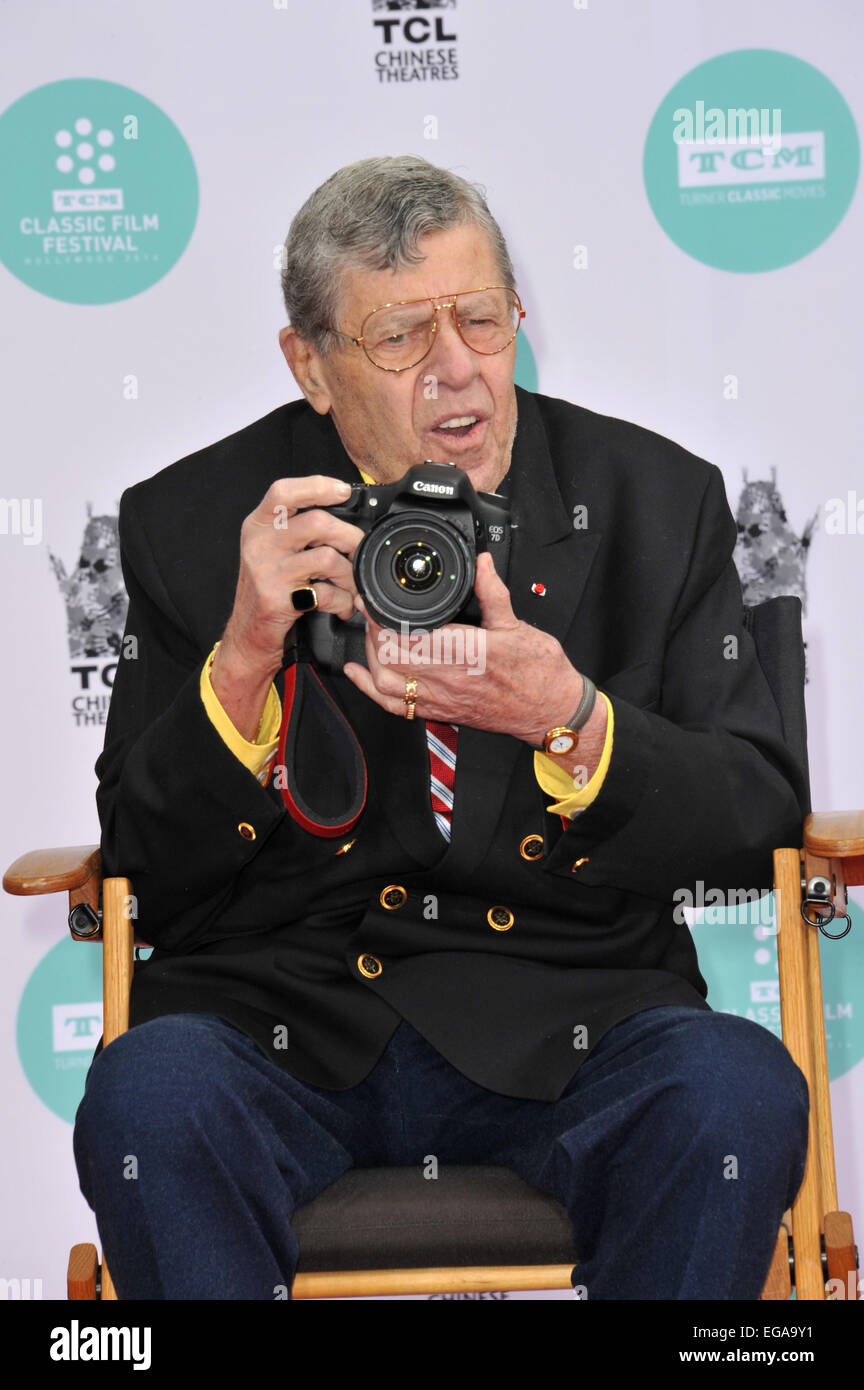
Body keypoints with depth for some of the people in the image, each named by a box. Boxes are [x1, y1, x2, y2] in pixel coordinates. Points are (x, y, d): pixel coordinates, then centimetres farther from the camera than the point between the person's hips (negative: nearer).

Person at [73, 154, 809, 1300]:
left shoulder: (655, 501, 7)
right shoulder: (191, 523, 5)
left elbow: (761, 818, 3)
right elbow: (145, 872, 3)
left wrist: (572, 721, -17)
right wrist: (243, 658, -15)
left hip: (568, 1026, 1)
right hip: (283, 1017, 0)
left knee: (741, 1089, -29)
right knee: (148, 1095, -32)